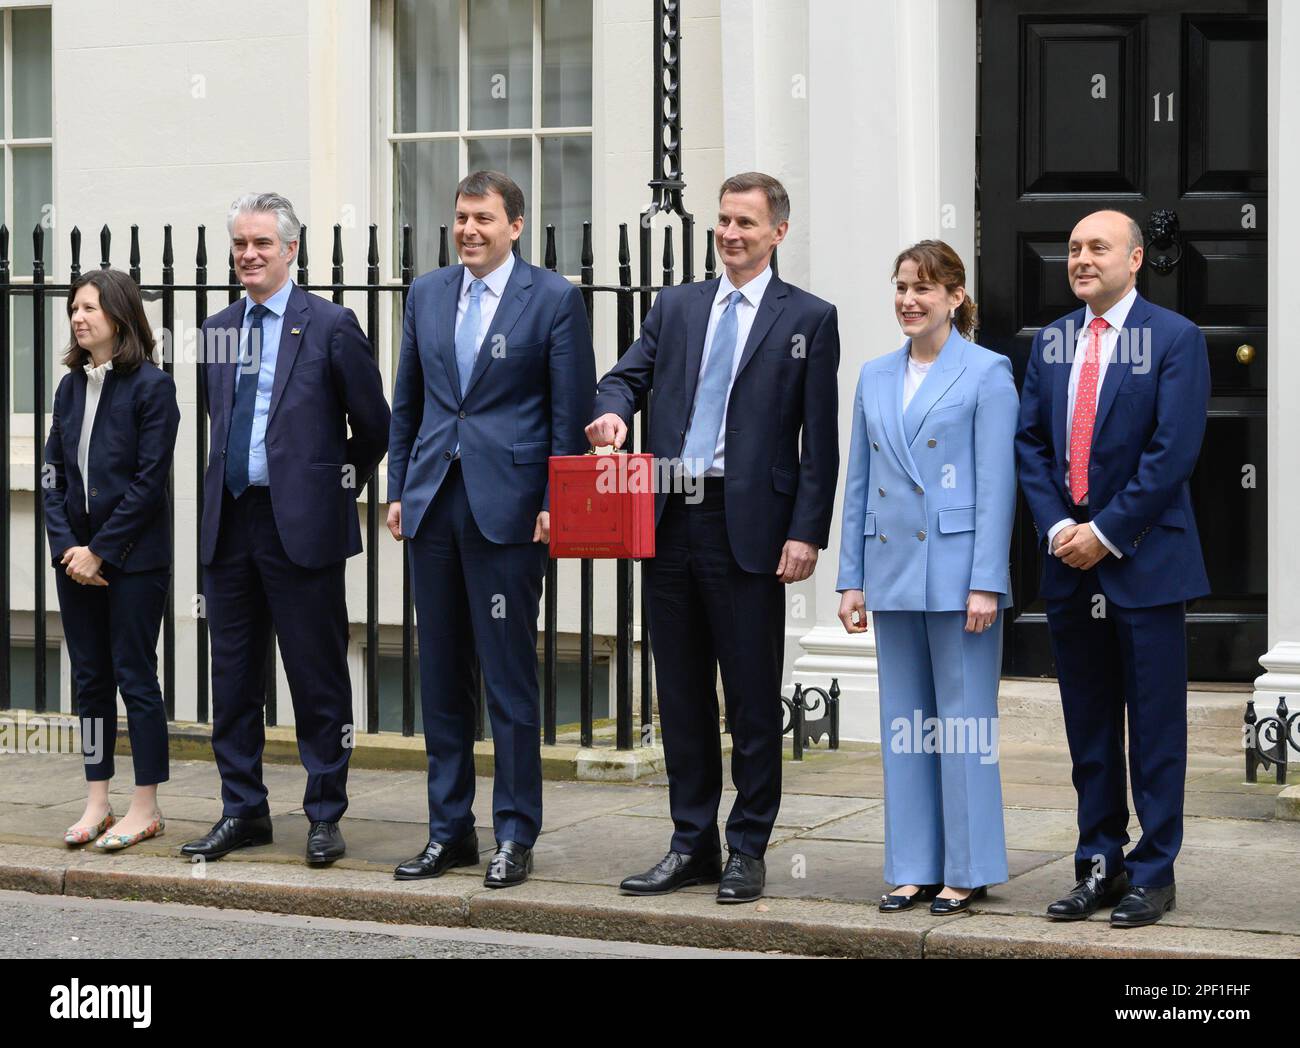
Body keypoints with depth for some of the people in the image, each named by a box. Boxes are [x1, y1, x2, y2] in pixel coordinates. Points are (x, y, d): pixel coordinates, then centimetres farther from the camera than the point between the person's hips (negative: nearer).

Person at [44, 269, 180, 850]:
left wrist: (100, 551, -14)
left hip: (134, 559, -6)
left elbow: (149, 481, -12)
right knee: (89, 677, 9)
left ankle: (146, 807, 6)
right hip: (76, 558, 6)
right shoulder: (70, 387, 11)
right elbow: (53, 475, 8)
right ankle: (97, 802, 16)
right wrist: (66, 547, -6)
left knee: (135, 676, -1)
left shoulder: (152, 386, -8)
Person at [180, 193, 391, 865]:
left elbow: (374, 425, 1)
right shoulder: (218, 330, 13)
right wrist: (229, 486, 16)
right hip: (230, 524, 6)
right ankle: (243, 812, 20)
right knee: (233, 676, 10)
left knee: (318, 678, 1)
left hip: (302, 525, -6)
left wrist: (340, 485, 4)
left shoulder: (330, 326, -4)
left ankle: (325, 817, 10)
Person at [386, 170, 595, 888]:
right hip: (434, 504, 5)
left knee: (509, 677, -3)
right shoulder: (427, 294, 13)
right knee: (441, 675, 9)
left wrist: (555, 503, -8)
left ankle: (514, 836, 6)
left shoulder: (554, 299, -2)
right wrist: (399, 489, 12)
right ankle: (449, 830, 18)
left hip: (508, 507, -5)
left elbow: (570, 410, -3)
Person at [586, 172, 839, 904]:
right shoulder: (676, 306, 15)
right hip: (671, 522, 4)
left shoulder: (809, 319, 2)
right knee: (682, 695, 10)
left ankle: (748, 851, 10)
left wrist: (807, 533, -9)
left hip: (749, 528, -4)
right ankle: (692, 844, 19)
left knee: (753, 699, 1)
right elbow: (630, 374, 9)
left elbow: (820, 440, -2)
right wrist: (614, 409, -15)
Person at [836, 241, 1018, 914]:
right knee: (904, 722, 9)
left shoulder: (987, 373, -4)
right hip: (892, 570, 6)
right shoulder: (875, 377, 12)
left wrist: (986, 583, -14)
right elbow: (859, 482, 14)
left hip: (956, 572, -5)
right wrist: (852, 578, 9)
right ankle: (914, 868, 16)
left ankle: (969, 870, 7)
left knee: (963, 721, -1)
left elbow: (997, 484, -8)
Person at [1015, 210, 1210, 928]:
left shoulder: (1175, 339, -5)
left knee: (1154, 728, 0)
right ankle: (1099, 865, 18)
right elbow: (1030, 441, 10)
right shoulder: (1050, 342, 11)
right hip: (1070, 564, 5)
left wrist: (1106, 533, -14)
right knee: (1088, 727, 10)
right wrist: (1057, 527, -5)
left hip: (1145, 562, -5)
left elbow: (1174, 450, -12)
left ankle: (1152, 874, 8)